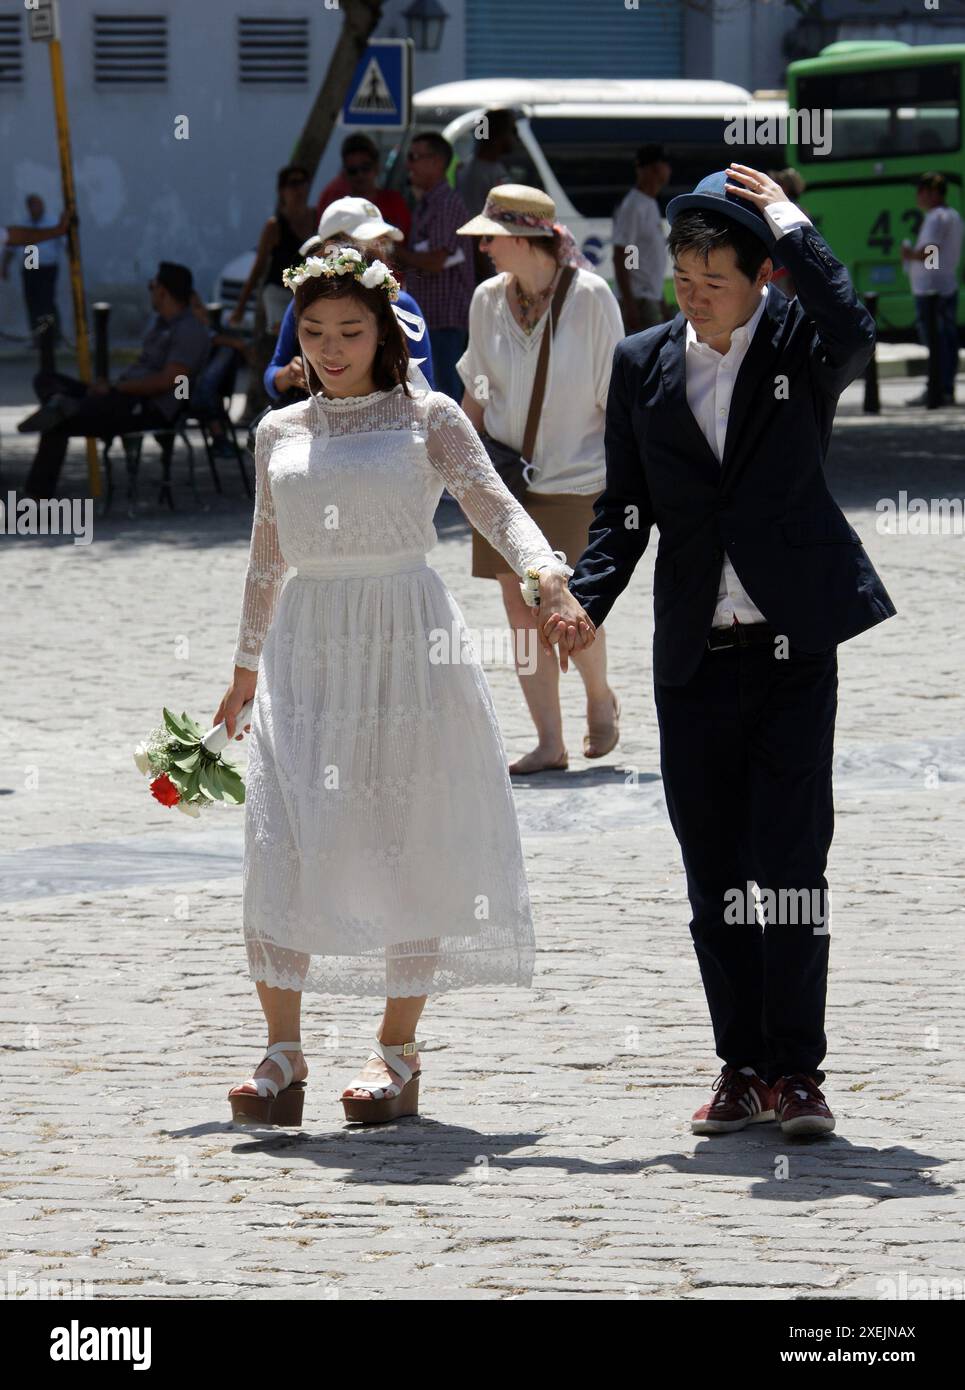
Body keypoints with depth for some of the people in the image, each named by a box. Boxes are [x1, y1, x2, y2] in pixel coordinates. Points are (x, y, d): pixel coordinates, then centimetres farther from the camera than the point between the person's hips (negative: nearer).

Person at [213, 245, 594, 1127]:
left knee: (406, 840, -1)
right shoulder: (281, 433, 12)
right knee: (283, 840, -7)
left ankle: (398, 1052, 9)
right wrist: (245, 666, 23)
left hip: (407, 639, -3)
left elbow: (496, 507, -9)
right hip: (308, 645, 3)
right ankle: (282, 1053, -1)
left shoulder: (427, 418, 2)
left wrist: (550, 580, -26)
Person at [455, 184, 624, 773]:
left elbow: (615, 393, -6)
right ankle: (550, 742, 8)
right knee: (521, 611, 2)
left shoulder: (591, 298, -11)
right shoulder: (488, 300, 2)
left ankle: (601, 698, 20)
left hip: (576, 478, -5)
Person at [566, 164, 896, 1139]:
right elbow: (624, 509, 10)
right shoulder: (643, 366, 6)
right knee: (713, 876, 7)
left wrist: (791, 226, -20)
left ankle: (796, 1069, 1)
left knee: (791, 866, -6)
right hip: (694, 656, 3)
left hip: (793, 647, -3)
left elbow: (855, 334, -28)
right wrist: (582, 604, -6)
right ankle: (741, 1068, 16)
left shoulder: (800, 346, -3)